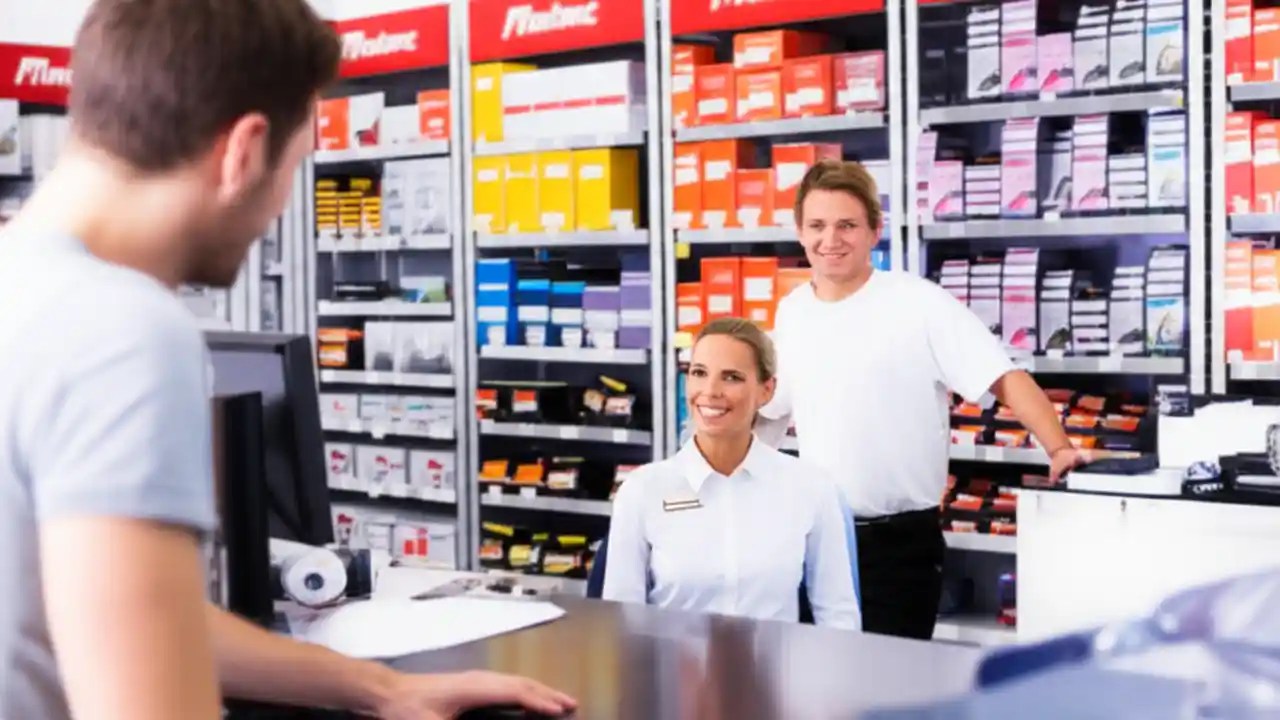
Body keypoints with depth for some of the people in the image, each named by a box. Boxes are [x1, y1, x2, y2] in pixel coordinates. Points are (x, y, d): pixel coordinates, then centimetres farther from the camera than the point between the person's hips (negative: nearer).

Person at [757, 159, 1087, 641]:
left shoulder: (920, 303, -11)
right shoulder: (792, 312, 5)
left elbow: (1005, 377, -15)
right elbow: (769, 411, 17)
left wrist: (1059, 448, -28)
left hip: (901, 541, -5)